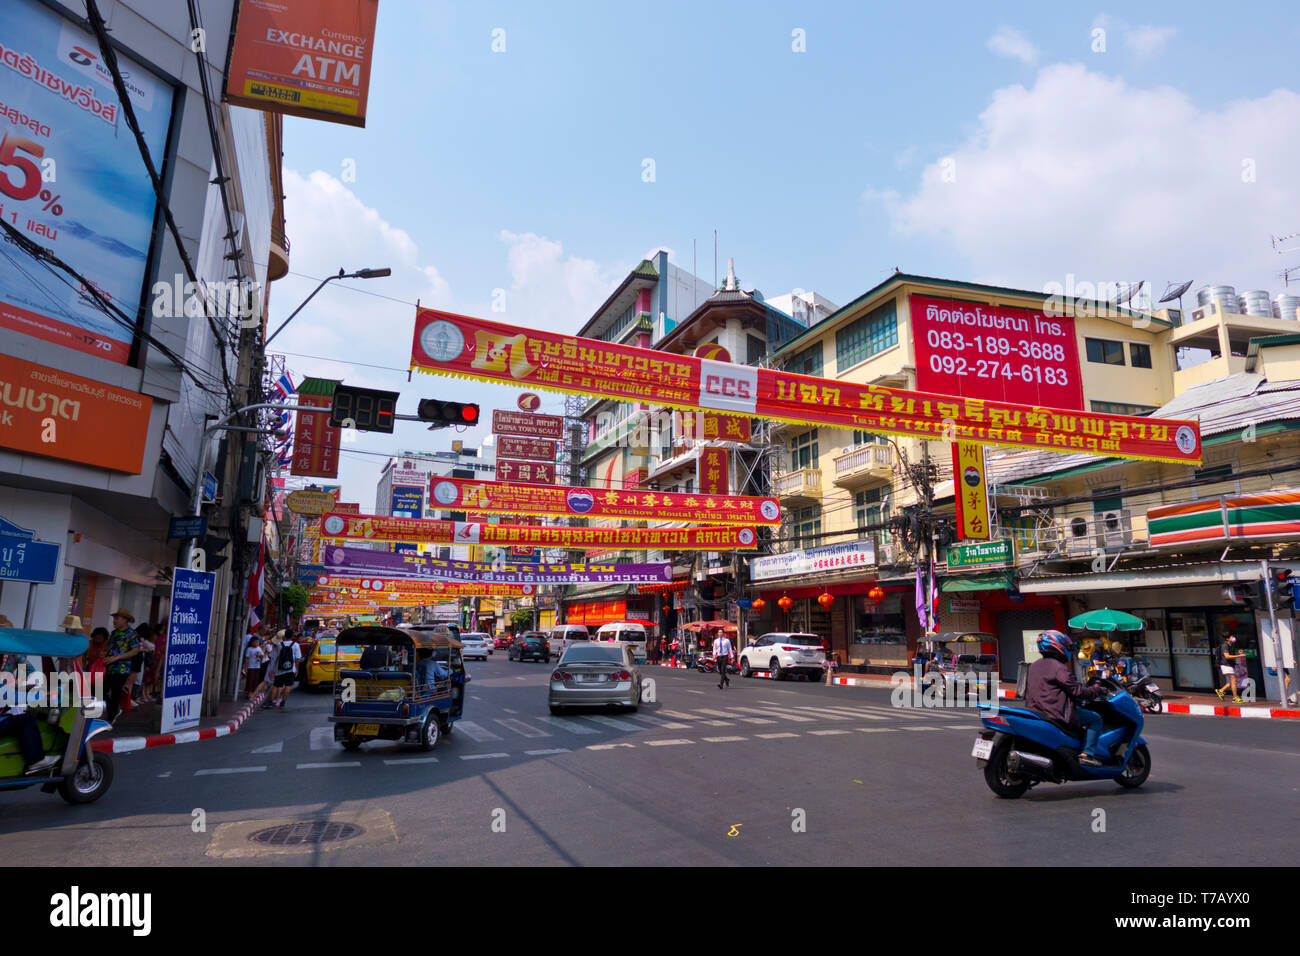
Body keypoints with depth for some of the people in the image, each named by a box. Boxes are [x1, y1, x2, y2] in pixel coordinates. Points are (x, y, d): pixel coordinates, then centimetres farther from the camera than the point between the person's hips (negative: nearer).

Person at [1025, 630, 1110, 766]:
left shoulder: (1034, 665, 13)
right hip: (1056, 713, -9)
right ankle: (1087, 754, -5)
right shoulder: (1059, 668, -15)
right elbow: (1077, 691, -15)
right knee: (1095, 719, 2)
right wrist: (1098, 691, 0)